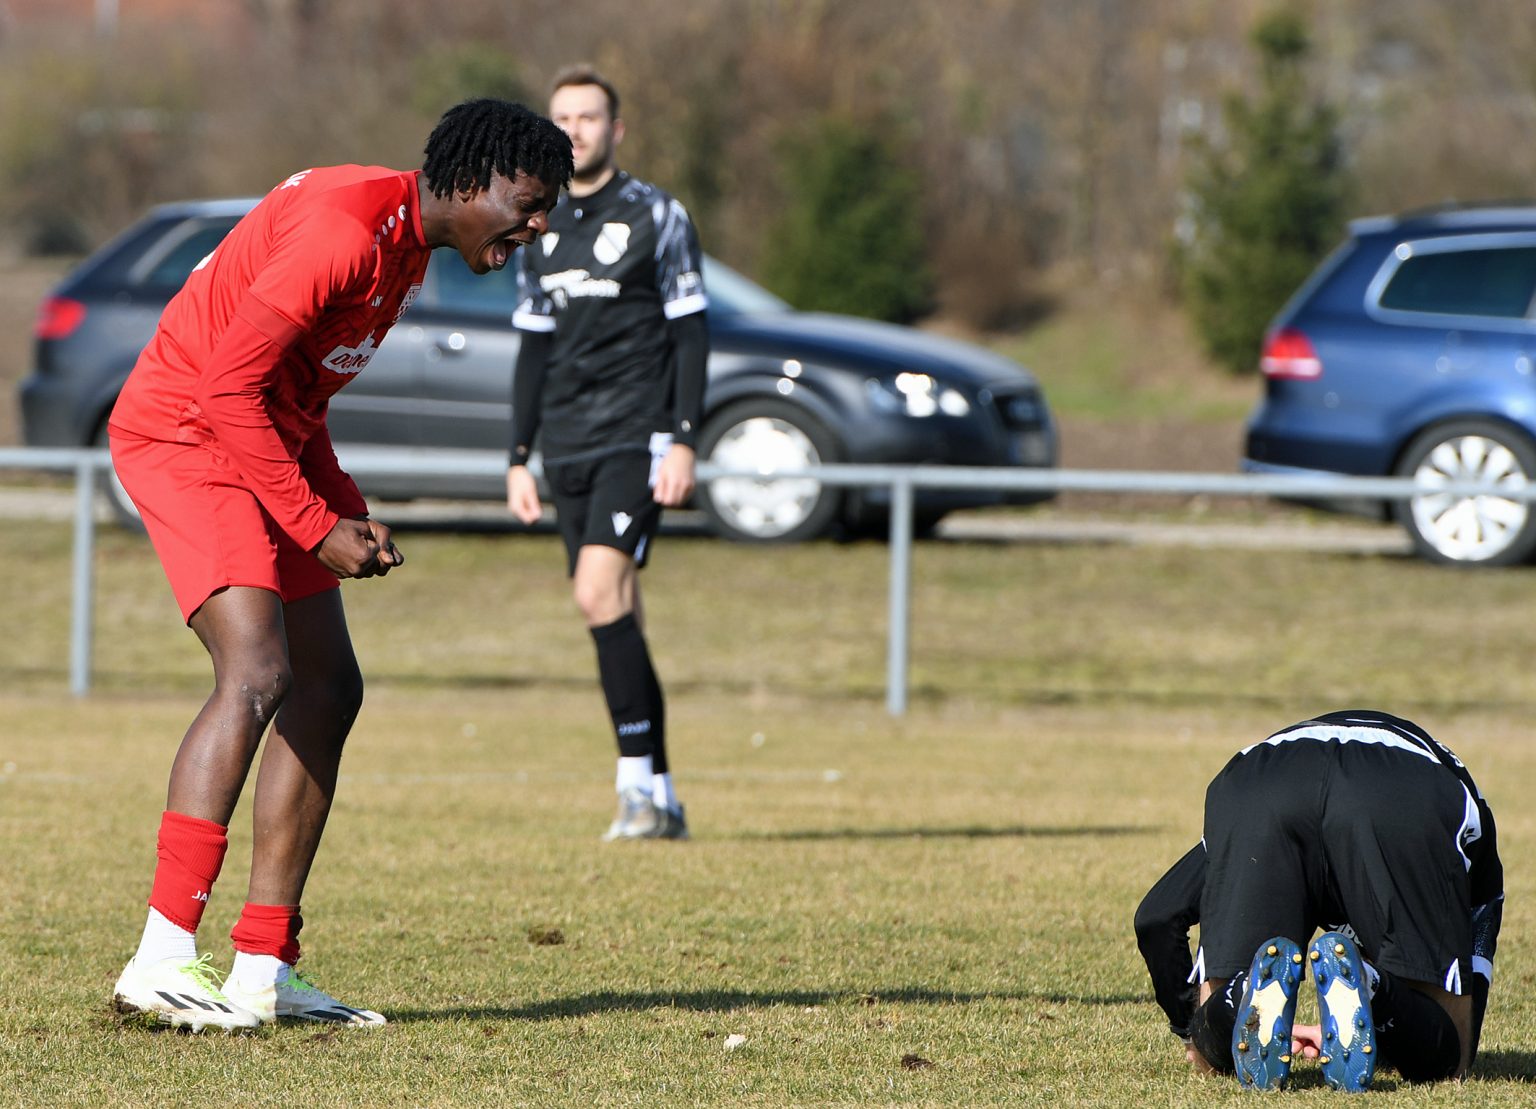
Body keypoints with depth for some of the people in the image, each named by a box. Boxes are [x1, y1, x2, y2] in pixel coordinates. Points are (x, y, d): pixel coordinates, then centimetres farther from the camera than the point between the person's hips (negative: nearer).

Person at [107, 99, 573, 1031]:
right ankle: (163, 961, -23)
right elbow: (229, 385, -26)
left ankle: (265, 972, 9)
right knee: (258, 675, -23)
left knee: (328, 690, 6)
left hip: (271, 442, 11)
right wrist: (319, 527, -22)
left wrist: (350, 510, 9)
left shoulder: (409, 246, 10)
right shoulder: (348, 227, -23)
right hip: (186, 436, -11)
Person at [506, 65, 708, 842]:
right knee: (613, 614, 5)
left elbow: (689, 335, -2)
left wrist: (683, 442, -12)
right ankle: (659, 799, 9)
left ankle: (638, 778, -21)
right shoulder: (541, 231, 15)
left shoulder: (656, 217, 0)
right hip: (568, 449, 6)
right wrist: (519, 458, 13)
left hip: (637, 440, -6)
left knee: (600, 593, -22)